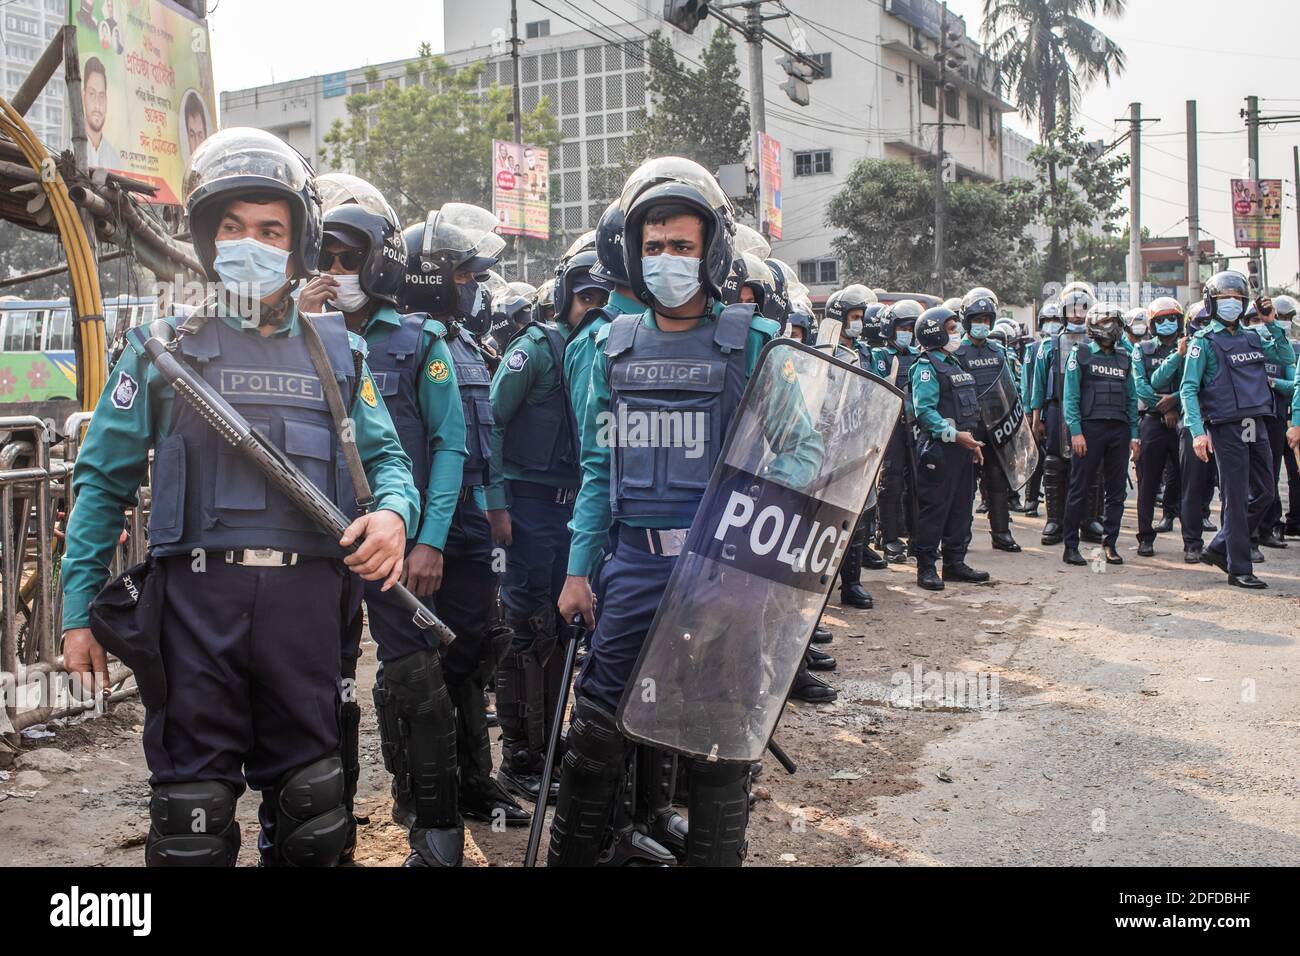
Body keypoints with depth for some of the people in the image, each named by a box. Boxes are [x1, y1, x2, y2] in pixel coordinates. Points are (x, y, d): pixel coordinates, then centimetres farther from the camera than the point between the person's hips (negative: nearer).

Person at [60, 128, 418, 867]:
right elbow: (105, 480, 6)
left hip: (307, 600, 2)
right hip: (198, 594, -2)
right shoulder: (165, 345, 6)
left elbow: (386, 456, 11)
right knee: (193, 812, 3)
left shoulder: (338, 350, 12)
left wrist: (394, 512, -14)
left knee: (309, 806, 12)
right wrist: (79, 608, 0)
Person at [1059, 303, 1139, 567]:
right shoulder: (1081, 355, 2)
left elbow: (1132, 399, 17)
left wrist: (1134, 435, 11)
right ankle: (1071, 546, 2)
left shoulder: (1124, 358, 16)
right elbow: (1070, 397, -4)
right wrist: (1075, 432, -13)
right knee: (1080, 488, -3)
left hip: (1119, 430, 5)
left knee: (1117, 490, 5)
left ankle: (1110, 543, 14)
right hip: (1089, 428, -5)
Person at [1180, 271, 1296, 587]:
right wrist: (1197, 431, -21)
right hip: (1226, 428, -7)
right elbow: (1188, 389, -10)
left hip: (1257, 427, 7)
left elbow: (1288, 357, 16)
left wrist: (1272, 325, 6)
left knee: (1264, 495, 9)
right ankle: (1239, 569, 6)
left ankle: (1219, 548, 23)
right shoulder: (1204, 342, -4)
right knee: (1237, 500, -2)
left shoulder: (1253, 337, 14)